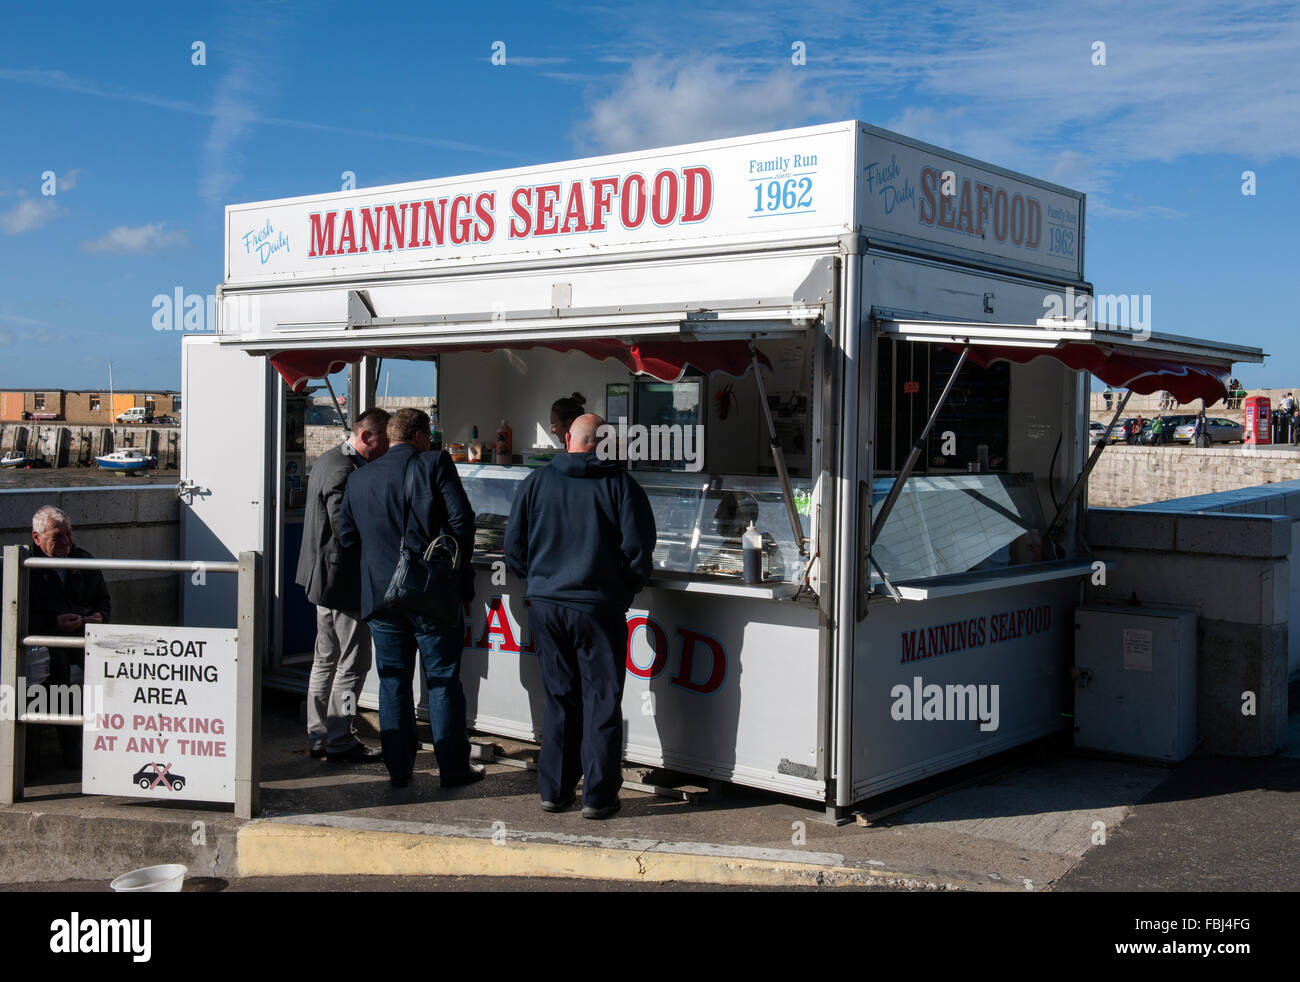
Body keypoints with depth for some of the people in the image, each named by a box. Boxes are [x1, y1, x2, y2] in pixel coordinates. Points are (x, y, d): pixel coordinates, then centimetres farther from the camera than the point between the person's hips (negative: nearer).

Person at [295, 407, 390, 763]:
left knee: (326, 660, 16)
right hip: (345, 579, -11)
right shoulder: (345, 472, -20)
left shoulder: (328, 460, 13)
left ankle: (318, 737, 23)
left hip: (324, 577, 11)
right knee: (353, 663, -2)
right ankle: (340, 741, 4)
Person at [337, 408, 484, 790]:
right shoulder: (435, 464, -5)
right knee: (443, 680, 5)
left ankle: (398, 768, 15)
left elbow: (347, 536, 12)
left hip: (380, 595, 4)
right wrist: (458, 565, 1)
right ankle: (453, 767, 11)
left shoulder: (359, 478, 9)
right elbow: (461, 518, -12)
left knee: (393, 681, 11)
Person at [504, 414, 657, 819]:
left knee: (558, 699, 14)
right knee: (601, 701, 5)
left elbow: (514, 547, 7)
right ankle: (598, 797, 8)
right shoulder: (619, 483, -4)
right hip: (599, 606, -3)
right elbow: (638, 547, -7)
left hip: (544, 604, 3)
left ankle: (554, 790, 18)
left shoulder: (536, 481, 4)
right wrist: (627, 588, 10)